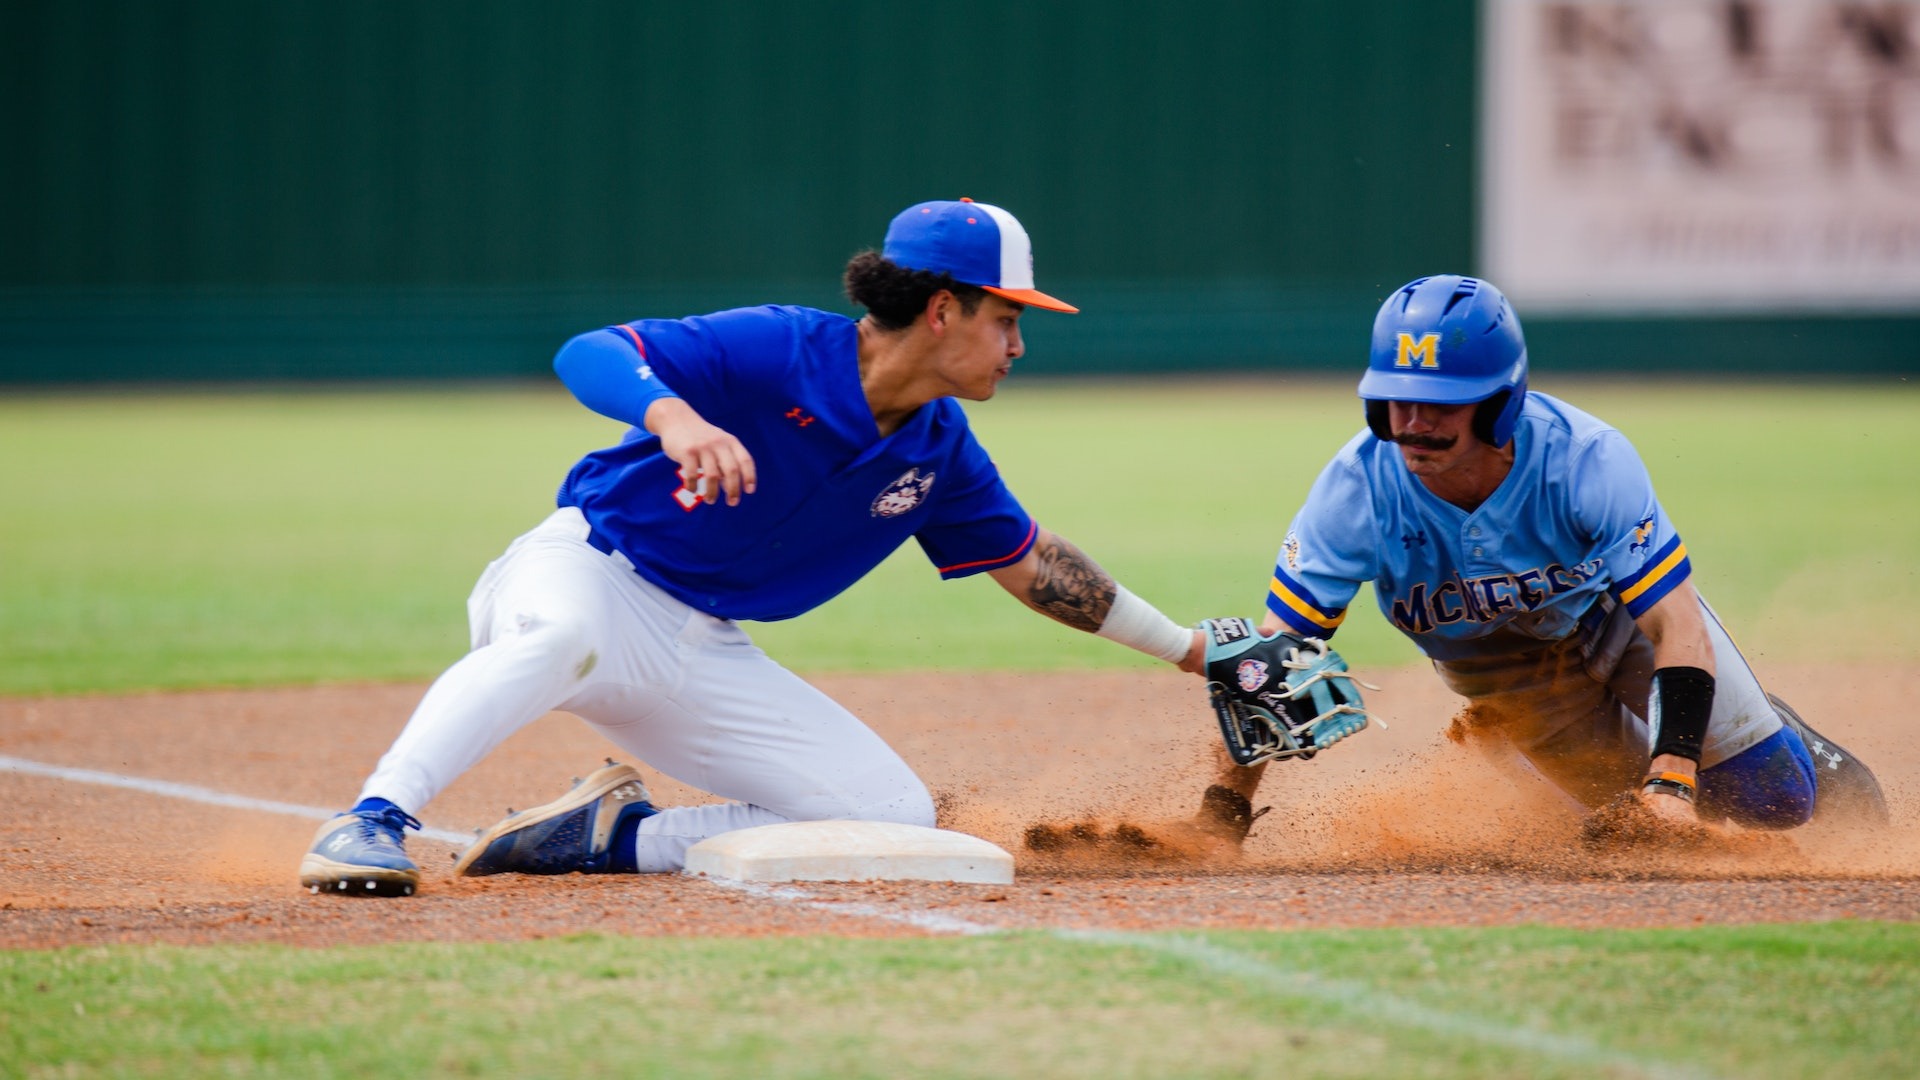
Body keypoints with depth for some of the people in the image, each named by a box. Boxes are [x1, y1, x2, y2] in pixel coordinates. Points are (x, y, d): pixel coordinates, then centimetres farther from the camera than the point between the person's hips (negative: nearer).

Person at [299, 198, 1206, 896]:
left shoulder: (939, 449, 5)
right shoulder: (781, 351, -18)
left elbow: (1031, 564, 21)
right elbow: (587, 354, -26)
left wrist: (1184, 649, 25)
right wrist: (674, 415, -47)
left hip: (702, 655, 7)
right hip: (585, 572, -7)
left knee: (897, 817, -4)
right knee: (561, 634, -44)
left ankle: (620, 835, 0)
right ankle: (372, 824, -44)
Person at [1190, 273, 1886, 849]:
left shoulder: (1587, 461, -39)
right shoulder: (1359, 489, -35)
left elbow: (1679, 632, -39)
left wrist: (1671, 781, -51)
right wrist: (1225, 806, -42)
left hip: (1621, 614, -1)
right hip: (1496, 666, 1)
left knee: (1775, 800, 0)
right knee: (1642, 818, 8)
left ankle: (1770, 736, 37)